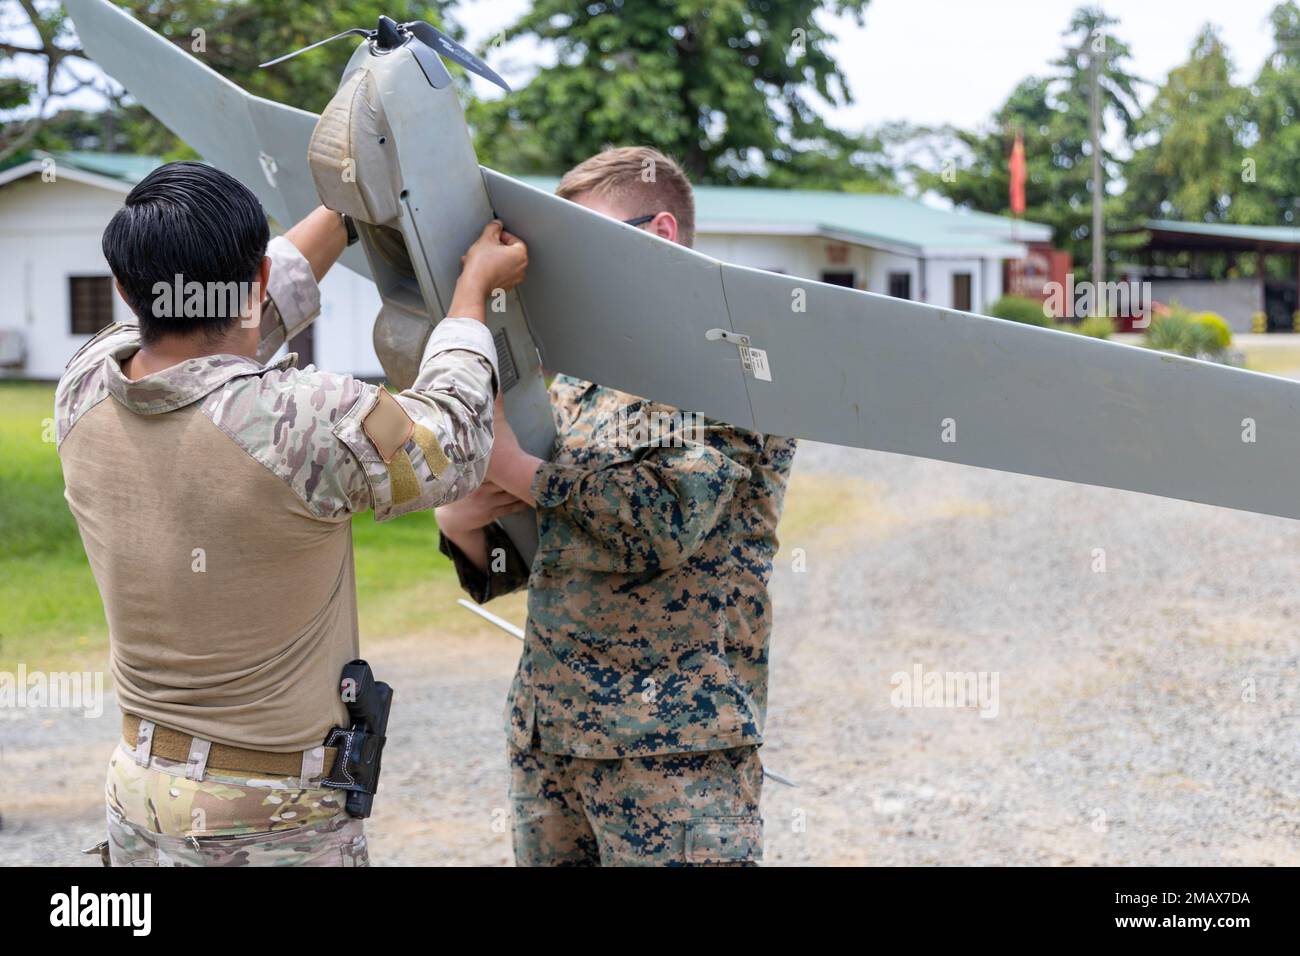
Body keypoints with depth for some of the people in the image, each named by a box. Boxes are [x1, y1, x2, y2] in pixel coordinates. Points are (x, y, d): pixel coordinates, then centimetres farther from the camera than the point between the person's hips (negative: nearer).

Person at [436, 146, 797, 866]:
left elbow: (662, 521, -21)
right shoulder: (575, 385, 15)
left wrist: (512, 463, -13)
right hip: (544, 730, 7)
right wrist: (461, 519, -5)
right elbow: (506, 569, 17)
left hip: (674, 740, -7)